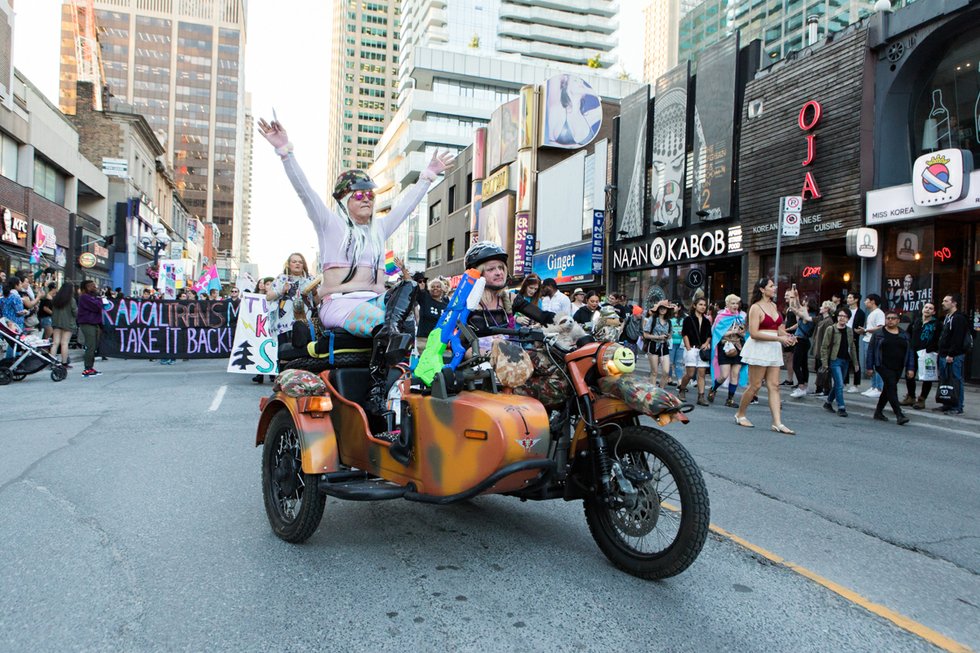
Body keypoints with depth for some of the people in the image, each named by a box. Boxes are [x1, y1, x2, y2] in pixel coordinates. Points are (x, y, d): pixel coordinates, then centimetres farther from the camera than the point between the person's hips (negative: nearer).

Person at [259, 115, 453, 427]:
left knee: (409, 288, -25)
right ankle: (376, 397, -34)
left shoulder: (379, 229, 24)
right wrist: (285, 151, -13)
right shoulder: (330, 224, 9)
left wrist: (429, 173, 32)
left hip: (374, 302, 6)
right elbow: (303, 189, -2)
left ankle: (391, 331, -44)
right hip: (338, 305, -5)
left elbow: (408, 202, 30)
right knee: (384, 324, -35)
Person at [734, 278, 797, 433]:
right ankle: (740, 414, 17)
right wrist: (779, 338, -19)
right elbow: (754, 333, -16)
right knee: (755, 385, -1)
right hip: (759, 348, -7)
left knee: (774, 386, 1)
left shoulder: (773, 305, 14)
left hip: (774, 349, 7)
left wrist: (786, 337, 2)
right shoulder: (756, 307, -9)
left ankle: (777, 423, -1)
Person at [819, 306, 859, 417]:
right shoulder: (830, 329, -6)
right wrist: (824, 362, -12)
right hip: (835, 360, -5)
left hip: (846, 361, 5)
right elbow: (824, 347, -6)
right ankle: (841, 408, -4)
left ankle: (828, 402, 29)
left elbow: (852, 348, 16)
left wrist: (855, 363, 14)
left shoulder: (849, 331, 9)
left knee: (837, 384, 12)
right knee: (839, 384, -10)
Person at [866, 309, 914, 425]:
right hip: (883, 366, -4)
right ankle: (899, 415, -17)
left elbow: (910, 353, 10)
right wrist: (870, 367, -4)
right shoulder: (878, 334, 0)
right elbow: (871, 350, 0)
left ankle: (878, 412, 24)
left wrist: (910, 368, 2)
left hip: (898, 368, 4)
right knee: (892, 387, -15)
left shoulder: (904, 335, 10)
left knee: (888, 389, 11)